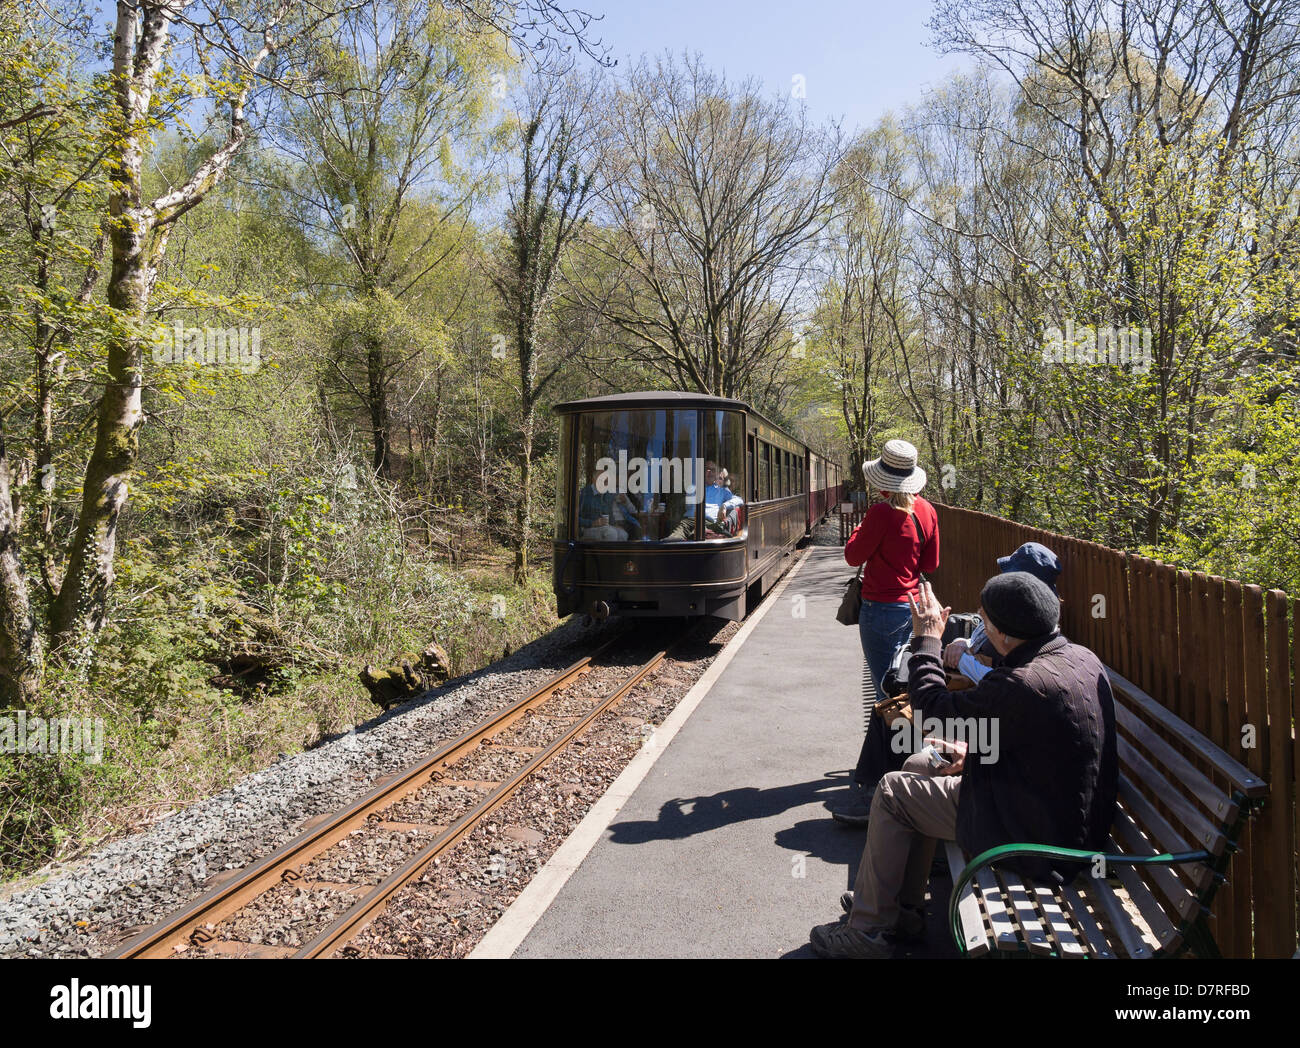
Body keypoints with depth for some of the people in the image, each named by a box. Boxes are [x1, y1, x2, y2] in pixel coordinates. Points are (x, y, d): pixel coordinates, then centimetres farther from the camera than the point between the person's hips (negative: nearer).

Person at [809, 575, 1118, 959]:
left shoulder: (1021, 685, -32)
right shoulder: (1083, 657, -2)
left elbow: (933, 709, -18)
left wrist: (927, 639, -6)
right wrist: (977, 746, 4)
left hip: (1037, 841, -9)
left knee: (893, 791, 0)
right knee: (919, 766, 18)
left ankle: (868, 930, 13)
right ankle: (899, 904, 30)